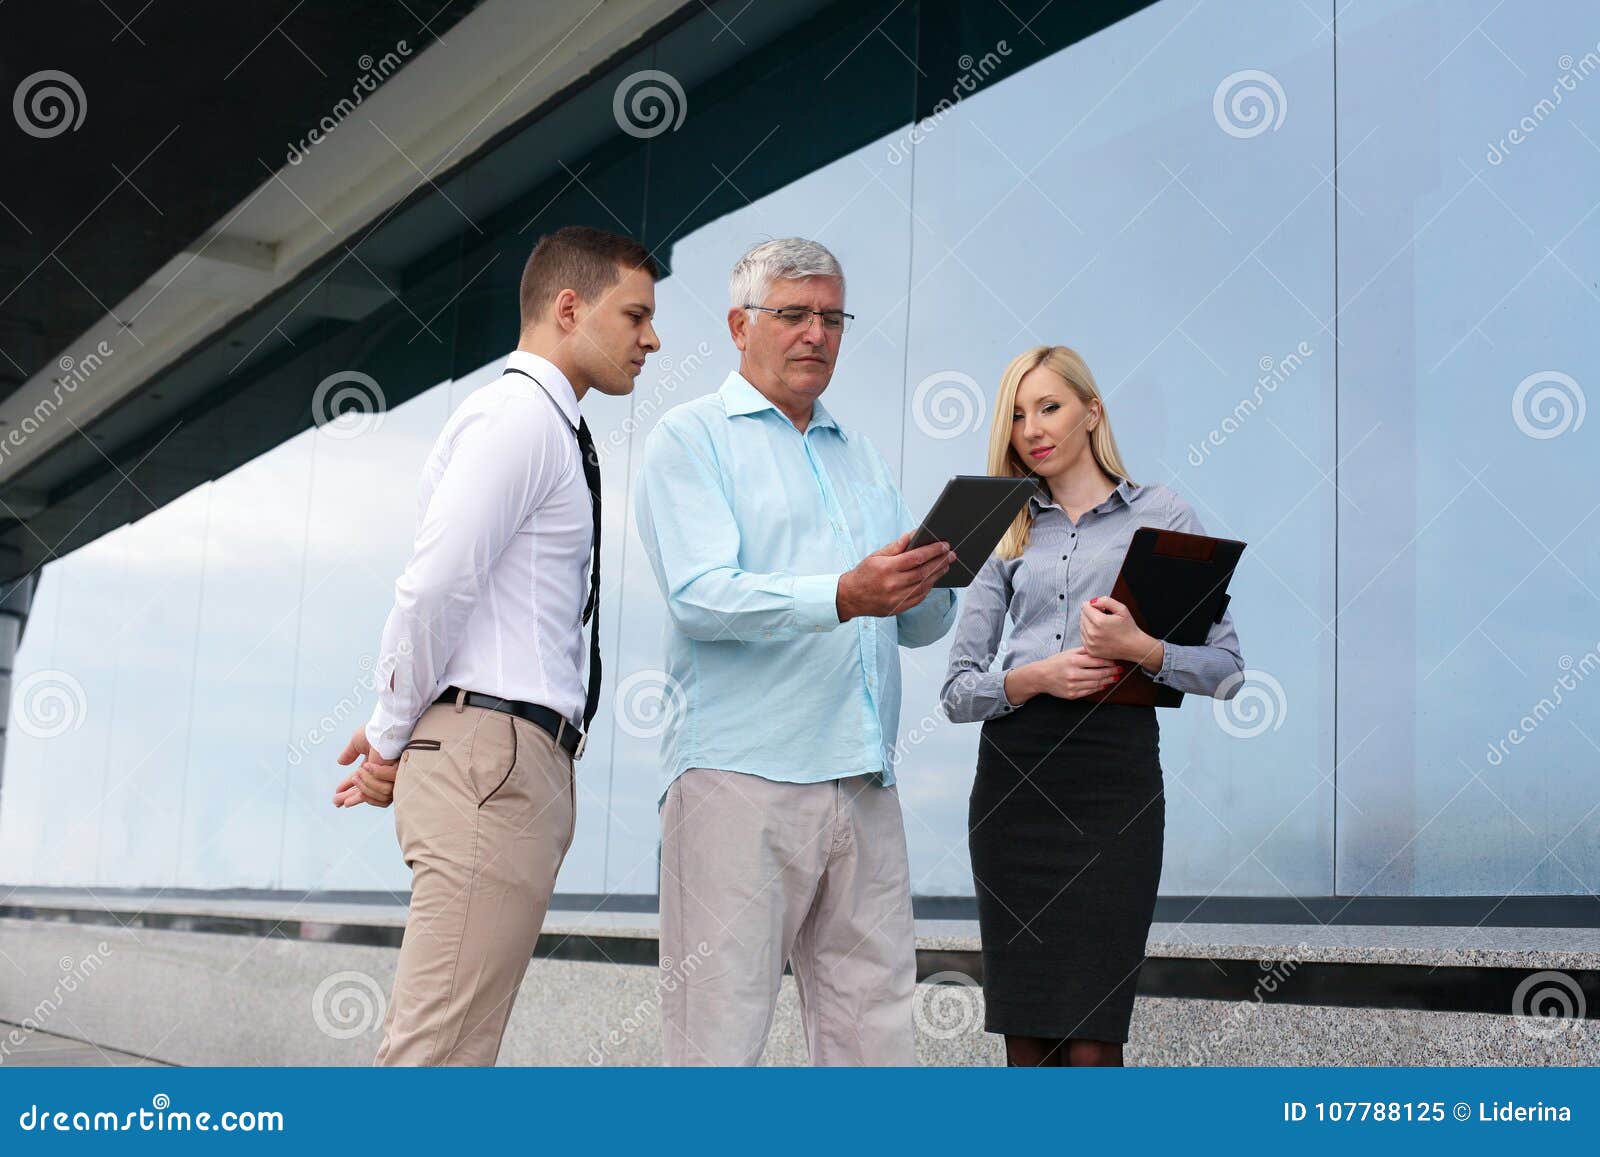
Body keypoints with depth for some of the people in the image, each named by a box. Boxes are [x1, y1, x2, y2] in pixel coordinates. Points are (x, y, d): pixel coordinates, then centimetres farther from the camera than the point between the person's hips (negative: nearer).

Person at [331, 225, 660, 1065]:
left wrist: (397, 736, 13)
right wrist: (392, 737, -5)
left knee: (457, 1043, 11)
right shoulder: (517, 416, -8)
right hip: (495, 752, -10)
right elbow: (433, 590, -16)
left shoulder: (546, 428, 23)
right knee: (440, 1049, -9)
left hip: (520, 762, 10)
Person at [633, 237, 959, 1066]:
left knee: (876, 1037, 6)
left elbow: (918, 624, 19)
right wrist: (842, 596, -25)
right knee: (721, 1034, -5)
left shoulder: (858, 453, 23)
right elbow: (702, 597, -12)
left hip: (865, 785, 6)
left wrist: (931, 581, -4)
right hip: (740, 776, -6)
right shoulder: (691, 437, 5)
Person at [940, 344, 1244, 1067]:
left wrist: (1138, 647, -16)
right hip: (1013, 774, 3)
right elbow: (958, 691, 8)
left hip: (1115, 772, -3)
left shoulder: (1163, 517, 7)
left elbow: (1226, 668, 1)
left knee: (1090, 1039, -7)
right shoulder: (1007, 533, 15)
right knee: (1025, 1037, 4)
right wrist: (1038, 676, -10)